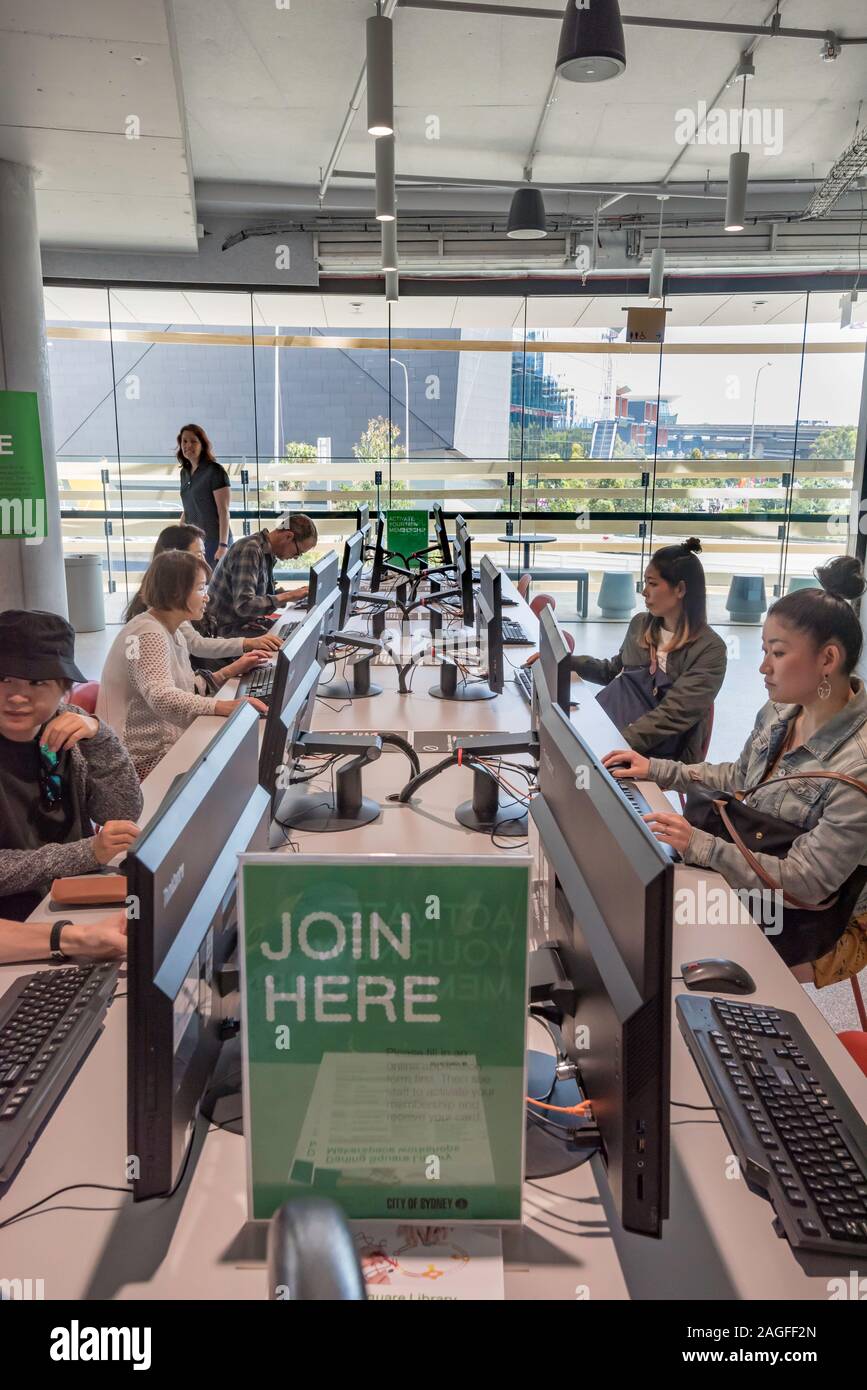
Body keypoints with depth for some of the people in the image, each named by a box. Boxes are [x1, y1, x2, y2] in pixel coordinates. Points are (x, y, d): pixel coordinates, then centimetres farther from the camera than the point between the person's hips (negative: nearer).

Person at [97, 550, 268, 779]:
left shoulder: (170, 632, 13)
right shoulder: (149, 636, -19)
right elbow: (163, 698, -34)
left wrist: (229, 672, 4)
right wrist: (226, 706, -44)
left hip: (164, 746, 9)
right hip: (146, 760, -9)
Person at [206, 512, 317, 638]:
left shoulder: (267, 551, 7)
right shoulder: (249, 550, -21)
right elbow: (244, 605, -28)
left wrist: (296, 593, 3)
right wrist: (288, 596, -25)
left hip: (250, 621, 9)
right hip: (231, 630, -9)